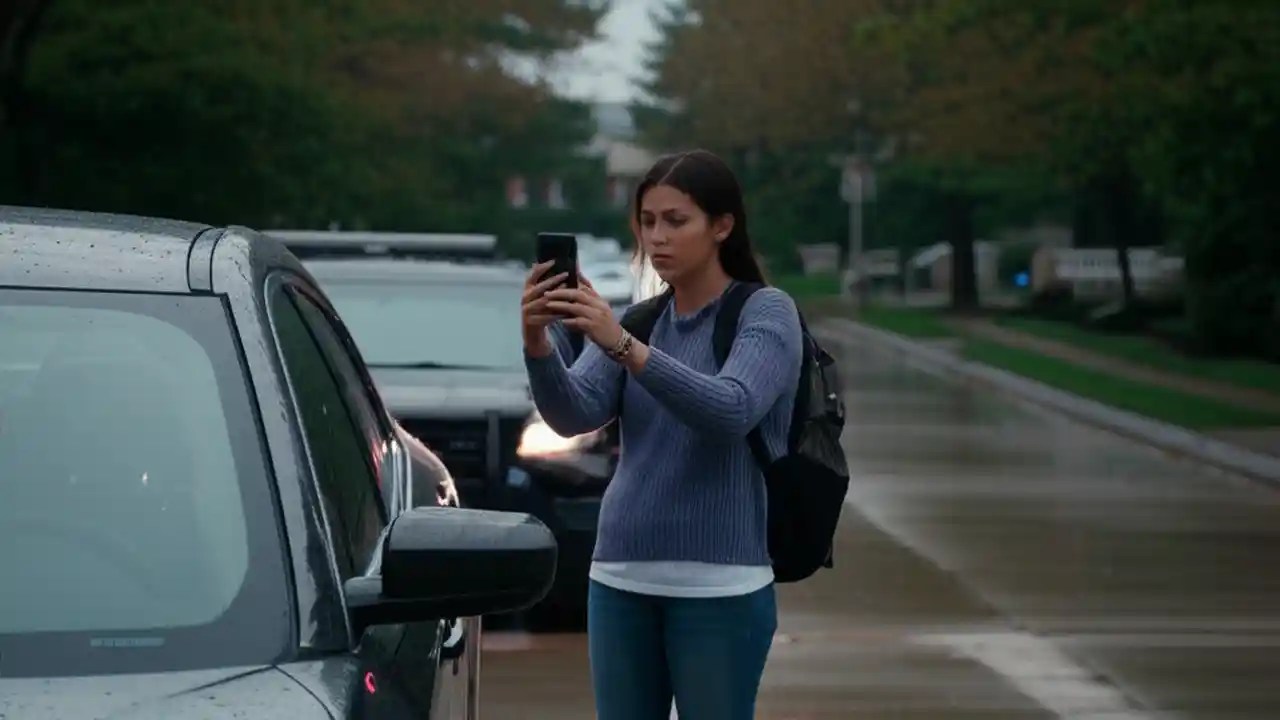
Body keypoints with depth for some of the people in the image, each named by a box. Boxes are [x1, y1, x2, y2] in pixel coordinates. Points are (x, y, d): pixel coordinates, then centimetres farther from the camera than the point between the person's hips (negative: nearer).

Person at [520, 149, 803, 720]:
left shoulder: (766, 311, -3)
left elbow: (732, 410, -22)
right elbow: (575, 415, -4)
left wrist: (622, 346, -32)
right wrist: (537, 342, -23)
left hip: (719, 585, -5)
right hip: (619, 580, 5)